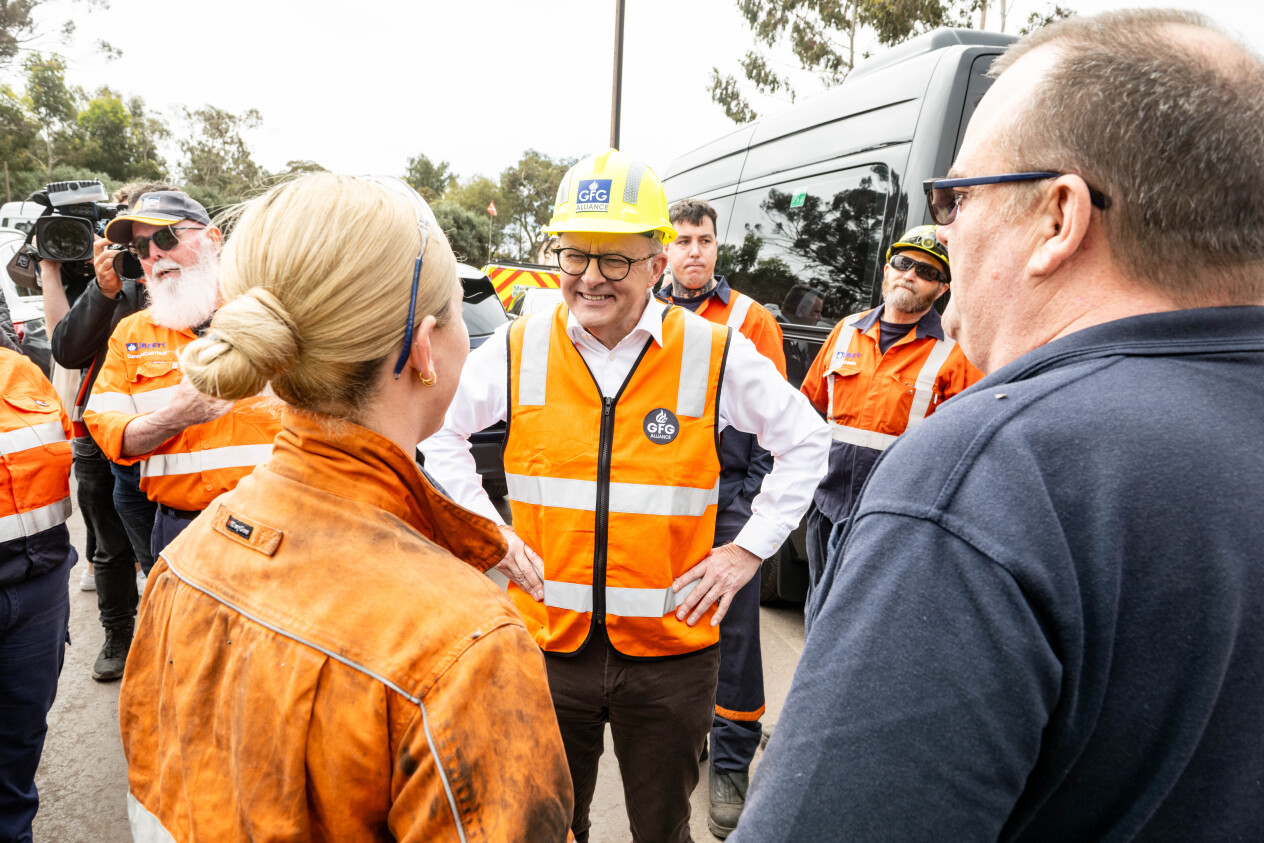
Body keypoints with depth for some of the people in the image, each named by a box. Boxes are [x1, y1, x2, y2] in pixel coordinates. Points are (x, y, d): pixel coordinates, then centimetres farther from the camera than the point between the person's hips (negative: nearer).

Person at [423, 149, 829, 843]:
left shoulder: (716, 356, -8)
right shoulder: (519, 349, -4)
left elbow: (804, 441, 4)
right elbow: (440, 431, 9)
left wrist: (748, 549, -2)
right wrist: (488, 530, 0)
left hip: (671, 652, -1)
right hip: (548, 642, 1)